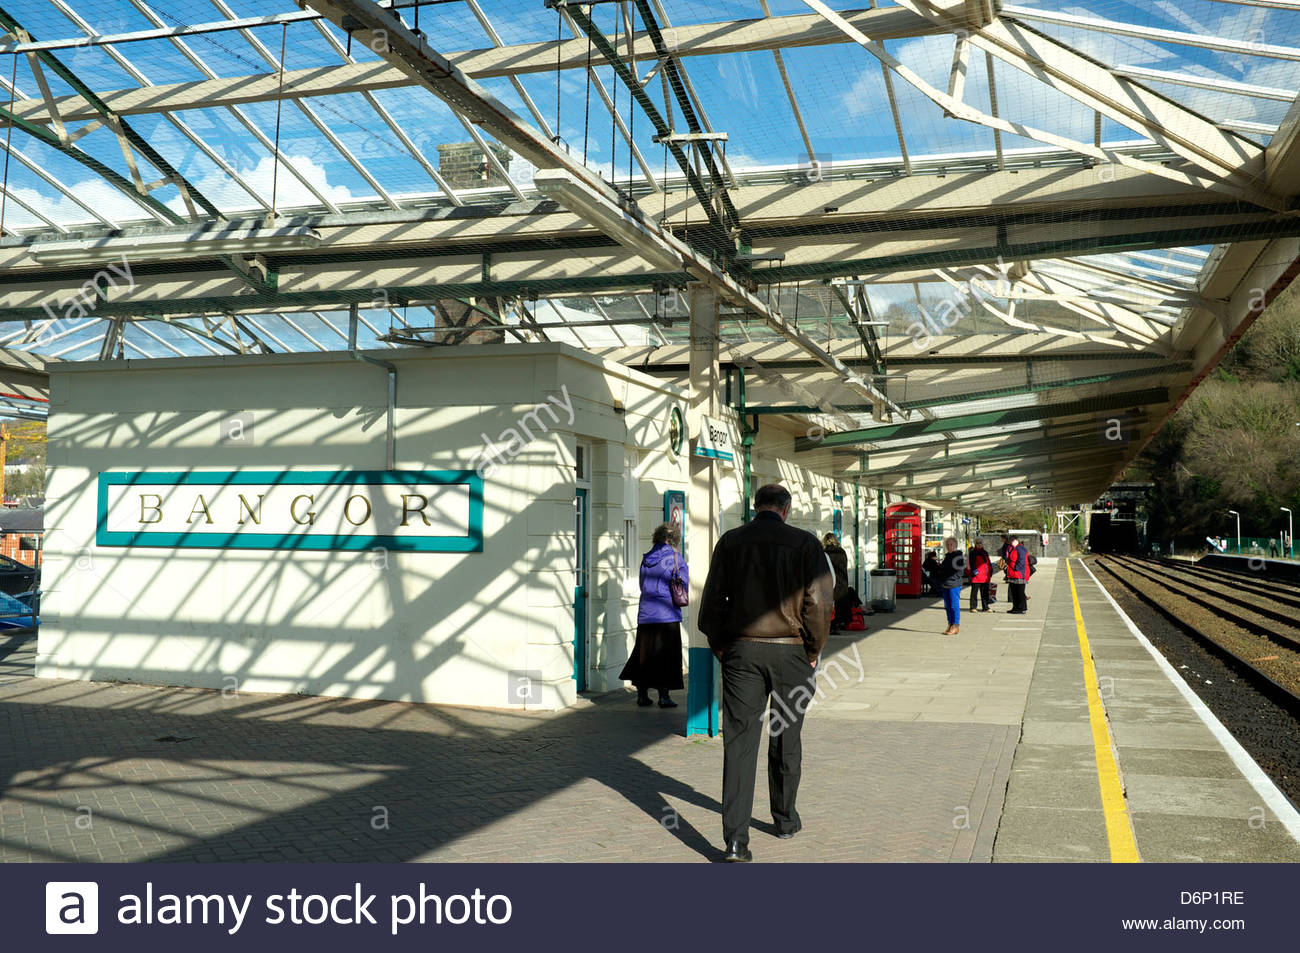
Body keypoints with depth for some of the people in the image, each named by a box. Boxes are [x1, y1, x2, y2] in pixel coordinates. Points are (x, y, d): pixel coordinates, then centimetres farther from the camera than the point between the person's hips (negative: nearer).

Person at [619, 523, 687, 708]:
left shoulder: (646, 558, 10)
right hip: (667, 616, -5)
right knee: (666, 656, 2)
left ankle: (642, 695, 16)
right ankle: (664, 696, 2)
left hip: (645, 614, 5)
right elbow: (684, 585, -6)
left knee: (644, 654, 11)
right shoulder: (675, 557, -6)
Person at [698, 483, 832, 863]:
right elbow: (818, 603, -8)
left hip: (741, 651, 1)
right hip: (791, 652, 0)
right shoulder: (805, 543, -3)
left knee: (739, 742, 0)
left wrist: (720, 647, 10)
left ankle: (735, 839, -8)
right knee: (786, 739, 16)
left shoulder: (730, 541, 3)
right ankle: (785, 820, 32)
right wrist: (814, 651, 3)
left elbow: (711, 601, 1)